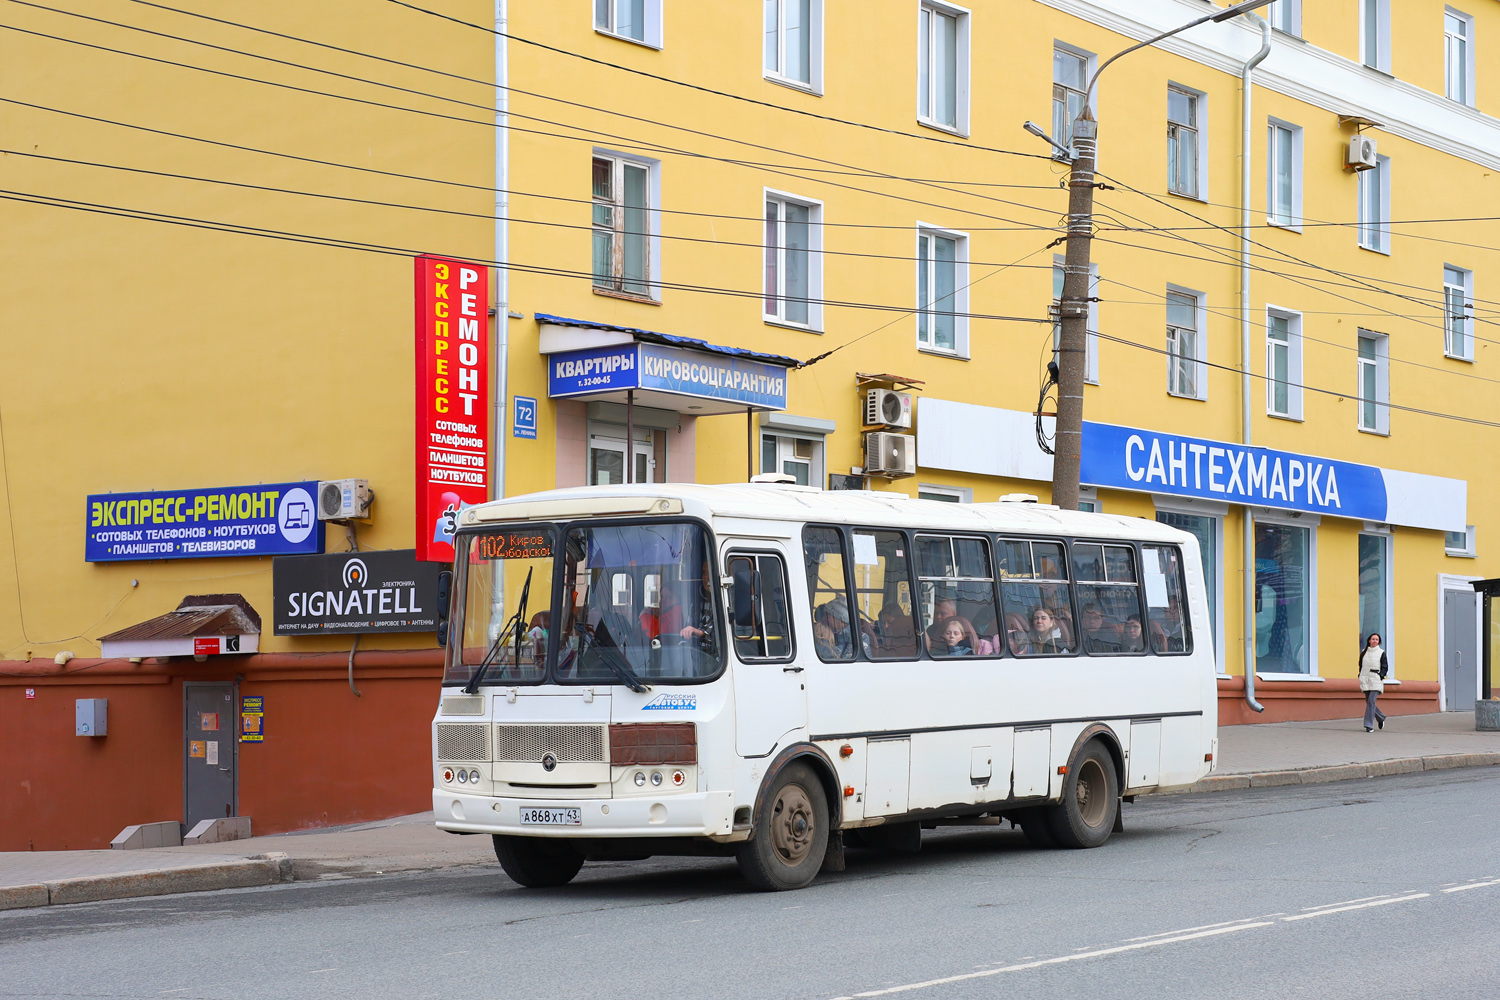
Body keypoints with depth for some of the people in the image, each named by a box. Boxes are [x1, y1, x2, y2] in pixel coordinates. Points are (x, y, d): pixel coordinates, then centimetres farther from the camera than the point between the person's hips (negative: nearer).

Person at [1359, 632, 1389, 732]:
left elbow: (1385, 667, 3)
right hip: (1365, 681, 4)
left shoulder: (1381, 653, 3)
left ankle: (1369, 725, -15)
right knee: (1369, 702, 7)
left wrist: (1380, 676, -9)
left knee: (1371, 701, -15)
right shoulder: (1364, 652, 11)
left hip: (1376, 681, -4)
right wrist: (1360, 676, 7)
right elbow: (1360, 665, 19)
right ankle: (1381, 718, 31)